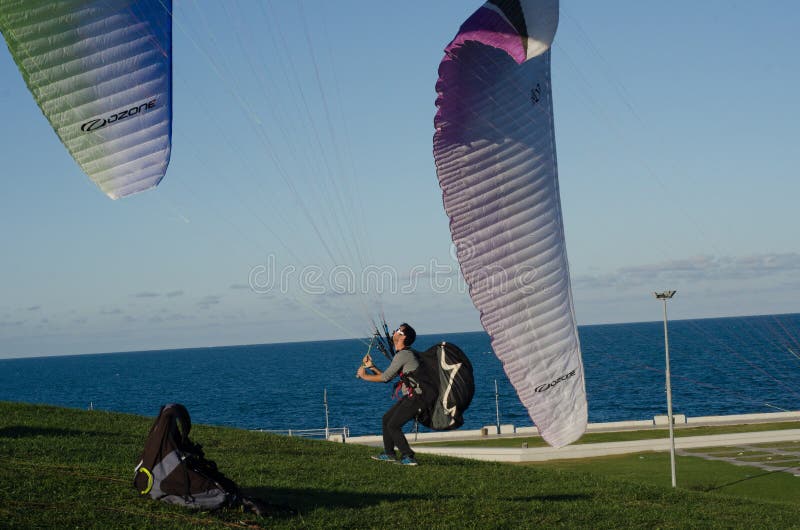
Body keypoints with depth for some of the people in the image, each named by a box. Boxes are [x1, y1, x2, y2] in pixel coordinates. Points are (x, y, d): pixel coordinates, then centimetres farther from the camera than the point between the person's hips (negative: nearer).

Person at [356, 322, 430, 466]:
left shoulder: (403, 355, -18)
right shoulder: (403, 354, 15)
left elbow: (385, 377, -15)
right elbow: (387, 377, 18)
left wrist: (364, 376, -2)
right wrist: (371, 366, 11)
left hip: (416, 398, -10)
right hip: (410, 396, 10)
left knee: (393, 426, -8)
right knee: (387, 418, 16)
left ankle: (408, 458, -4)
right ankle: (389, 454, 26)